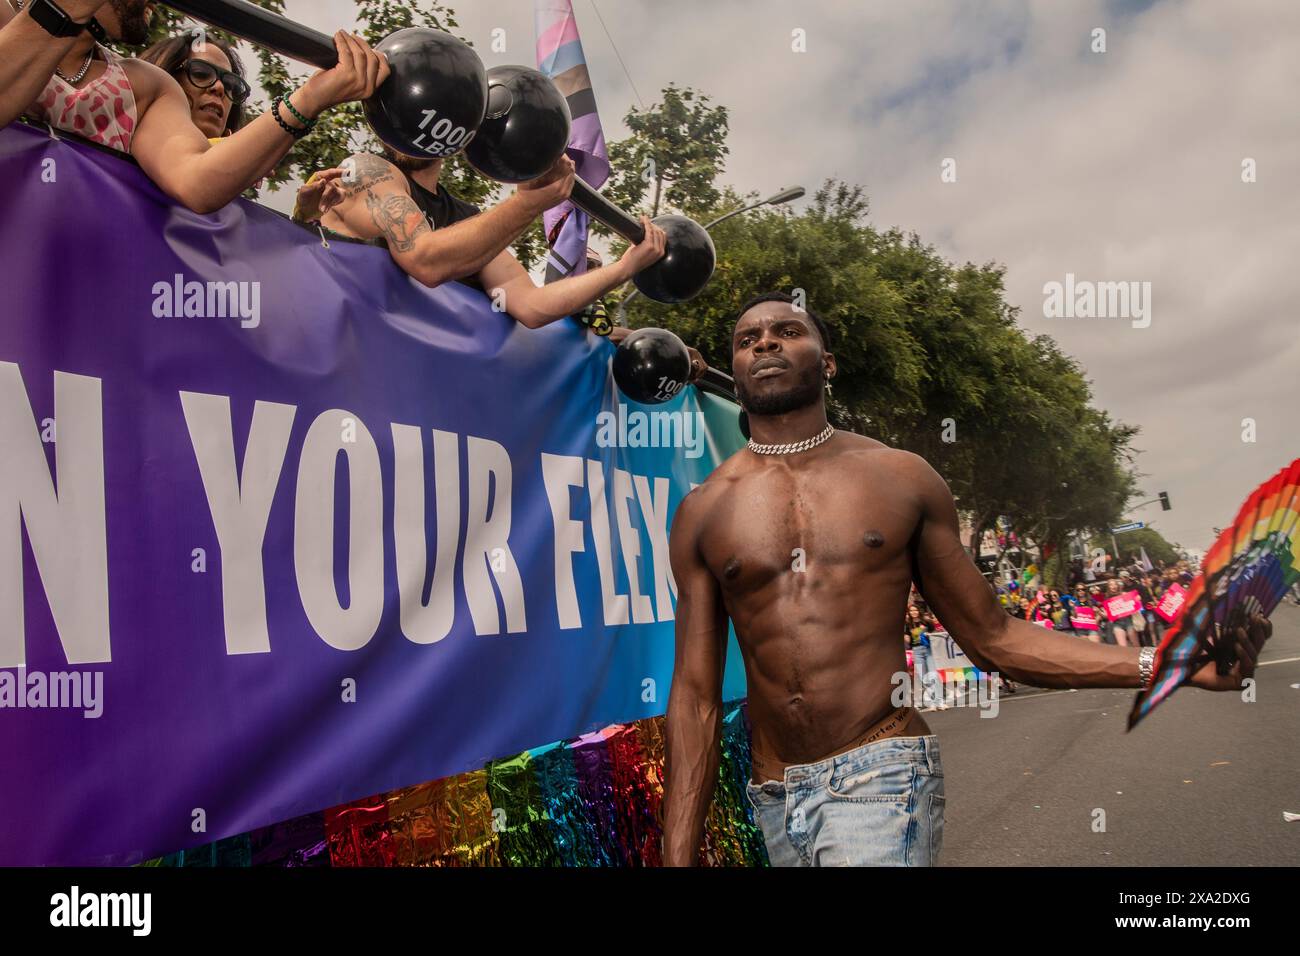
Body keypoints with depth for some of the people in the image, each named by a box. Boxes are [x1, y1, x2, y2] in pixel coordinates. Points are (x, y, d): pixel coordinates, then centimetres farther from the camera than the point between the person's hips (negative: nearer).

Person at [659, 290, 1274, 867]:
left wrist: (1162, 662, -3)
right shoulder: (704, 511, 4)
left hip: (879, 774, -2)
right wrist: (678, 856, -3)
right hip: (773, 802, 2)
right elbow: (694, 695, 3)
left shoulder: (901, 478, 5)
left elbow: (993, 639, 8)